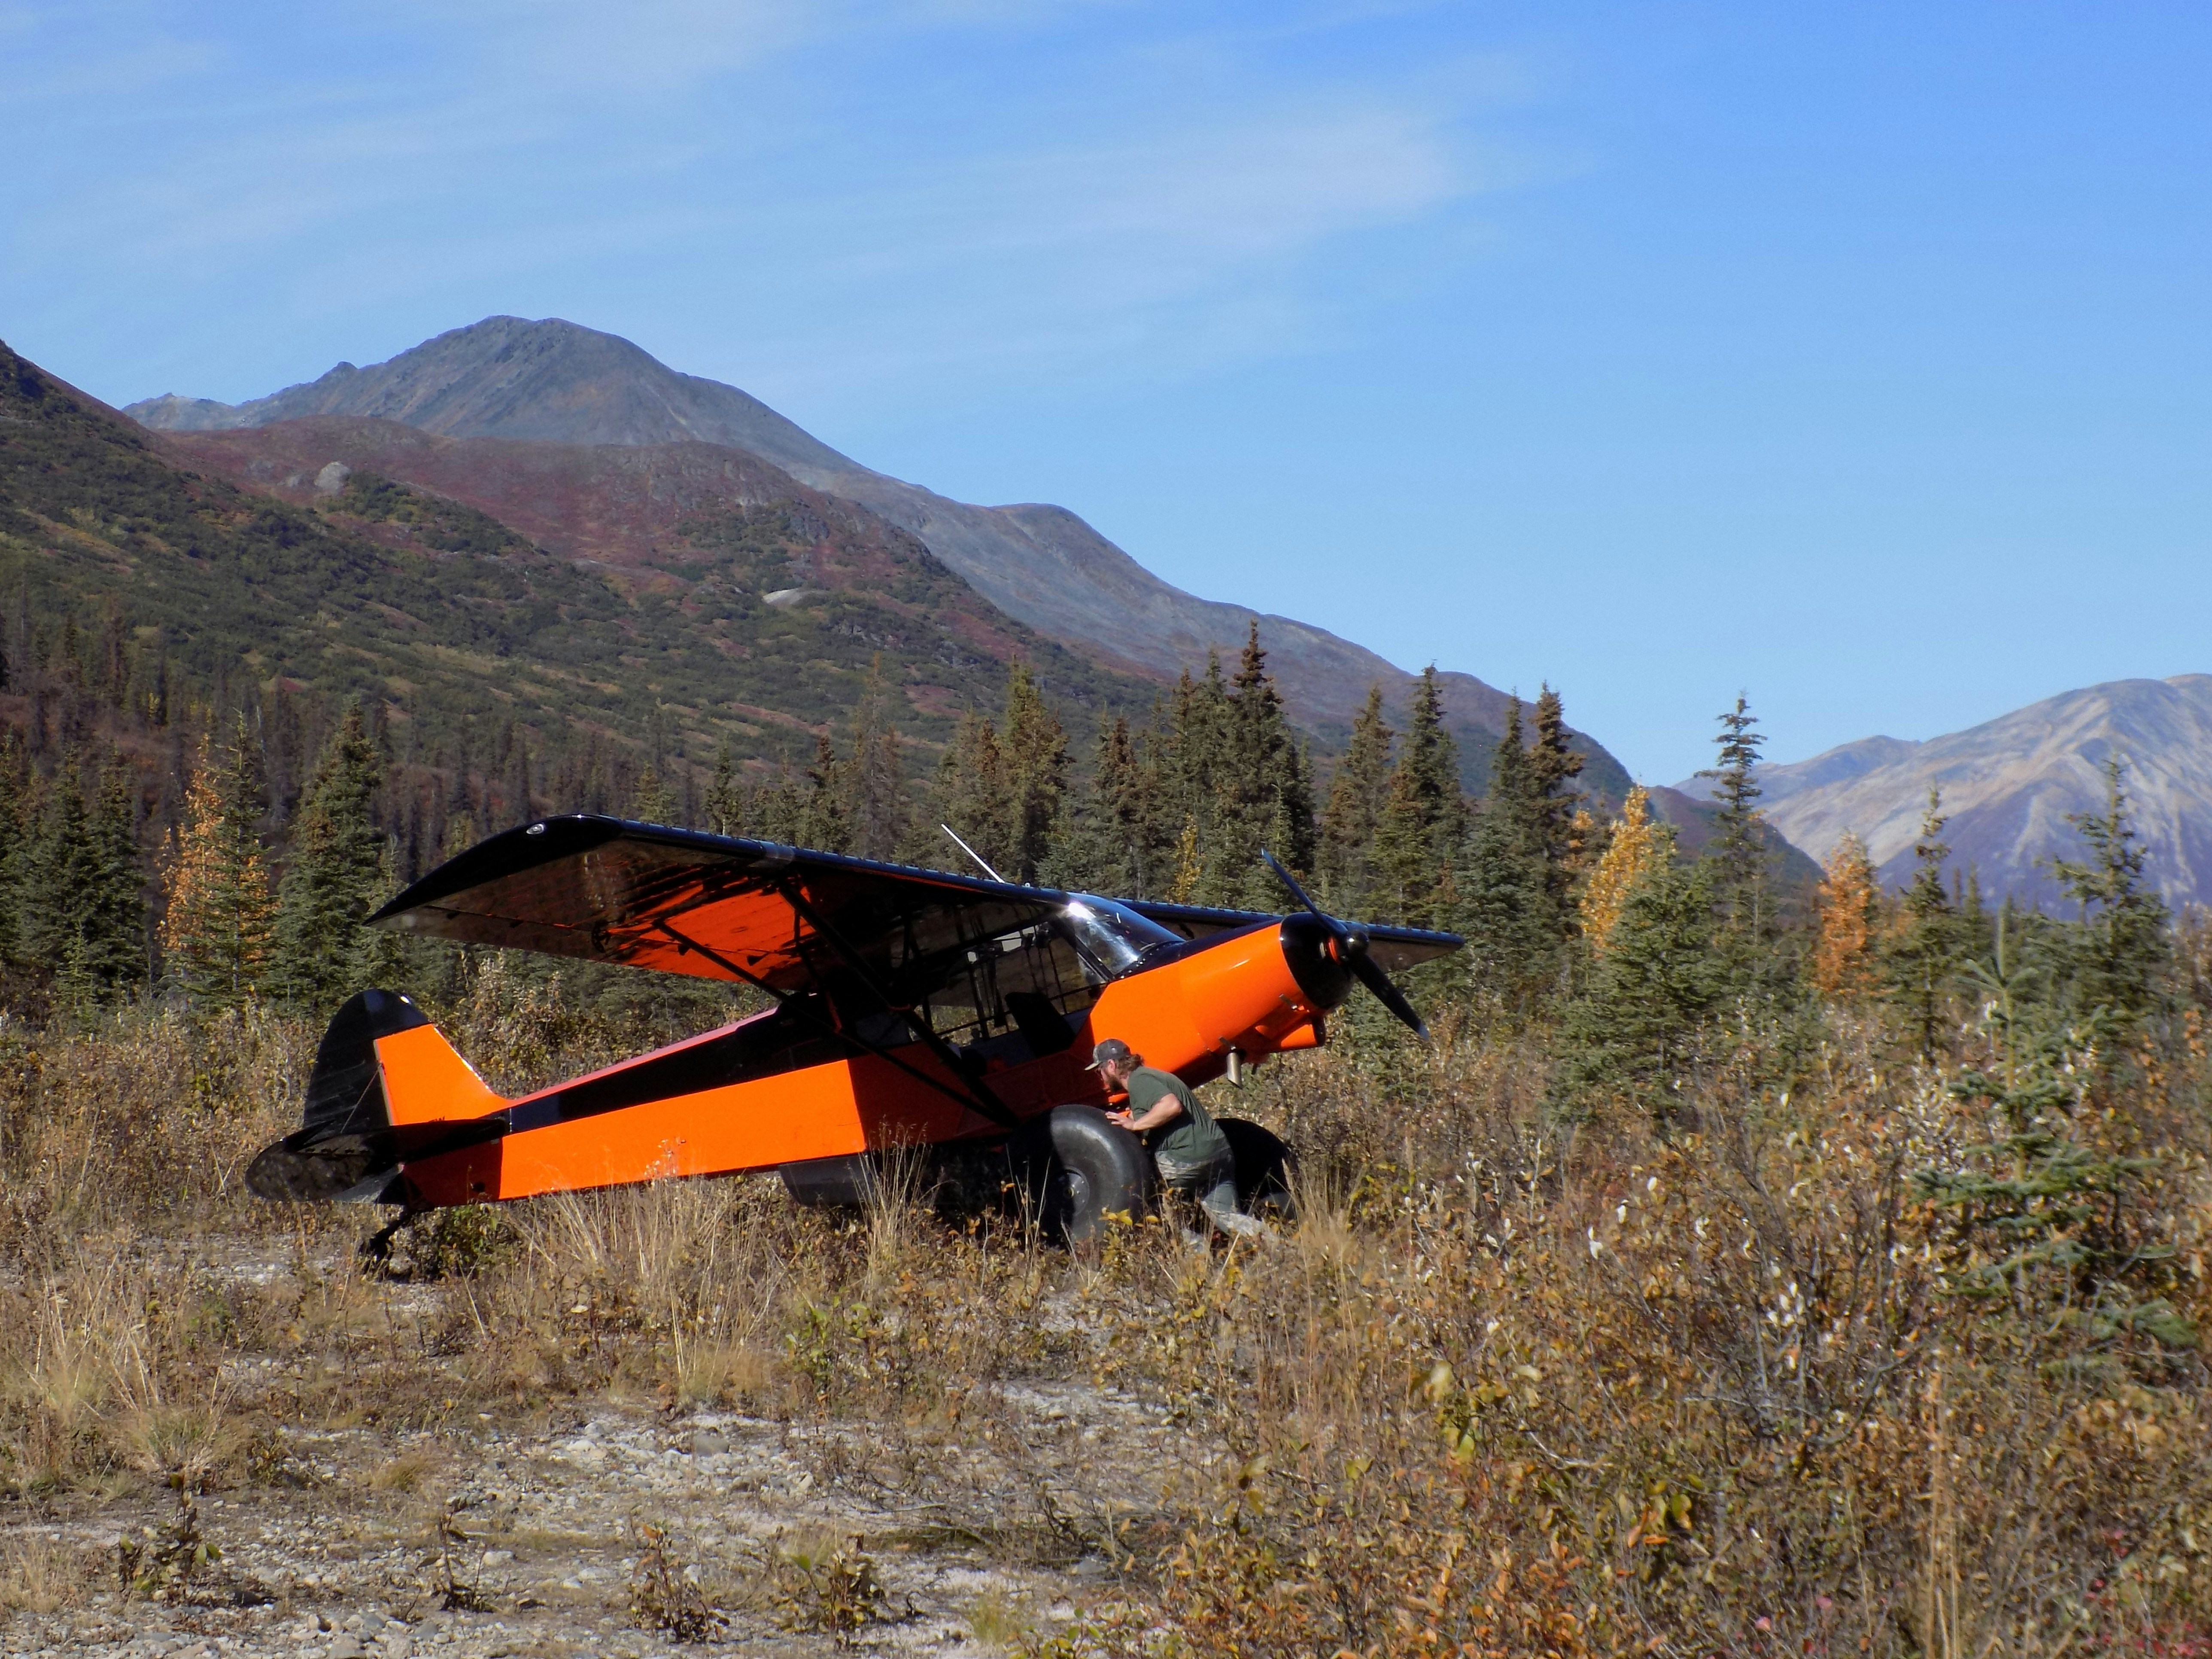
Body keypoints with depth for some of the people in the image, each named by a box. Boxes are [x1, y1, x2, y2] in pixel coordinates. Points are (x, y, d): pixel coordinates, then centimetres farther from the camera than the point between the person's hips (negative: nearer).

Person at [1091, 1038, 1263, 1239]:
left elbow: (1172, 1106, -24)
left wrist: (1134, 1124, -18)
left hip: (1187, 1159, -10)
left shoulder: (1138, 1080, -8)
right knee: (1226, 1218, 8)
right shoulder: (1148, 1076, 23)